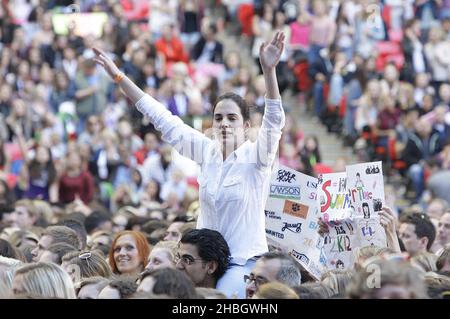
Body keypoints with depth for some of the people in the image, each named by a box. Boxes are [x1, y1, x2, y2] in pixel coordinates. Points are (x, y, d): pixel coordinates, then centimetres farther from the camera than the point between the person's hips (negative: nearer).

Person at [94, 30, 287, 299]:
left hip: (246, 261, -5)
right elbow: (164, 120, 7)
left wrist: (269, 71, -40)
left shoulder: (256, 156, -7)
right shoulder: (207, 151, 5)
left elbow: (274, 122, -24)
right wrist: (118, 76, 5)